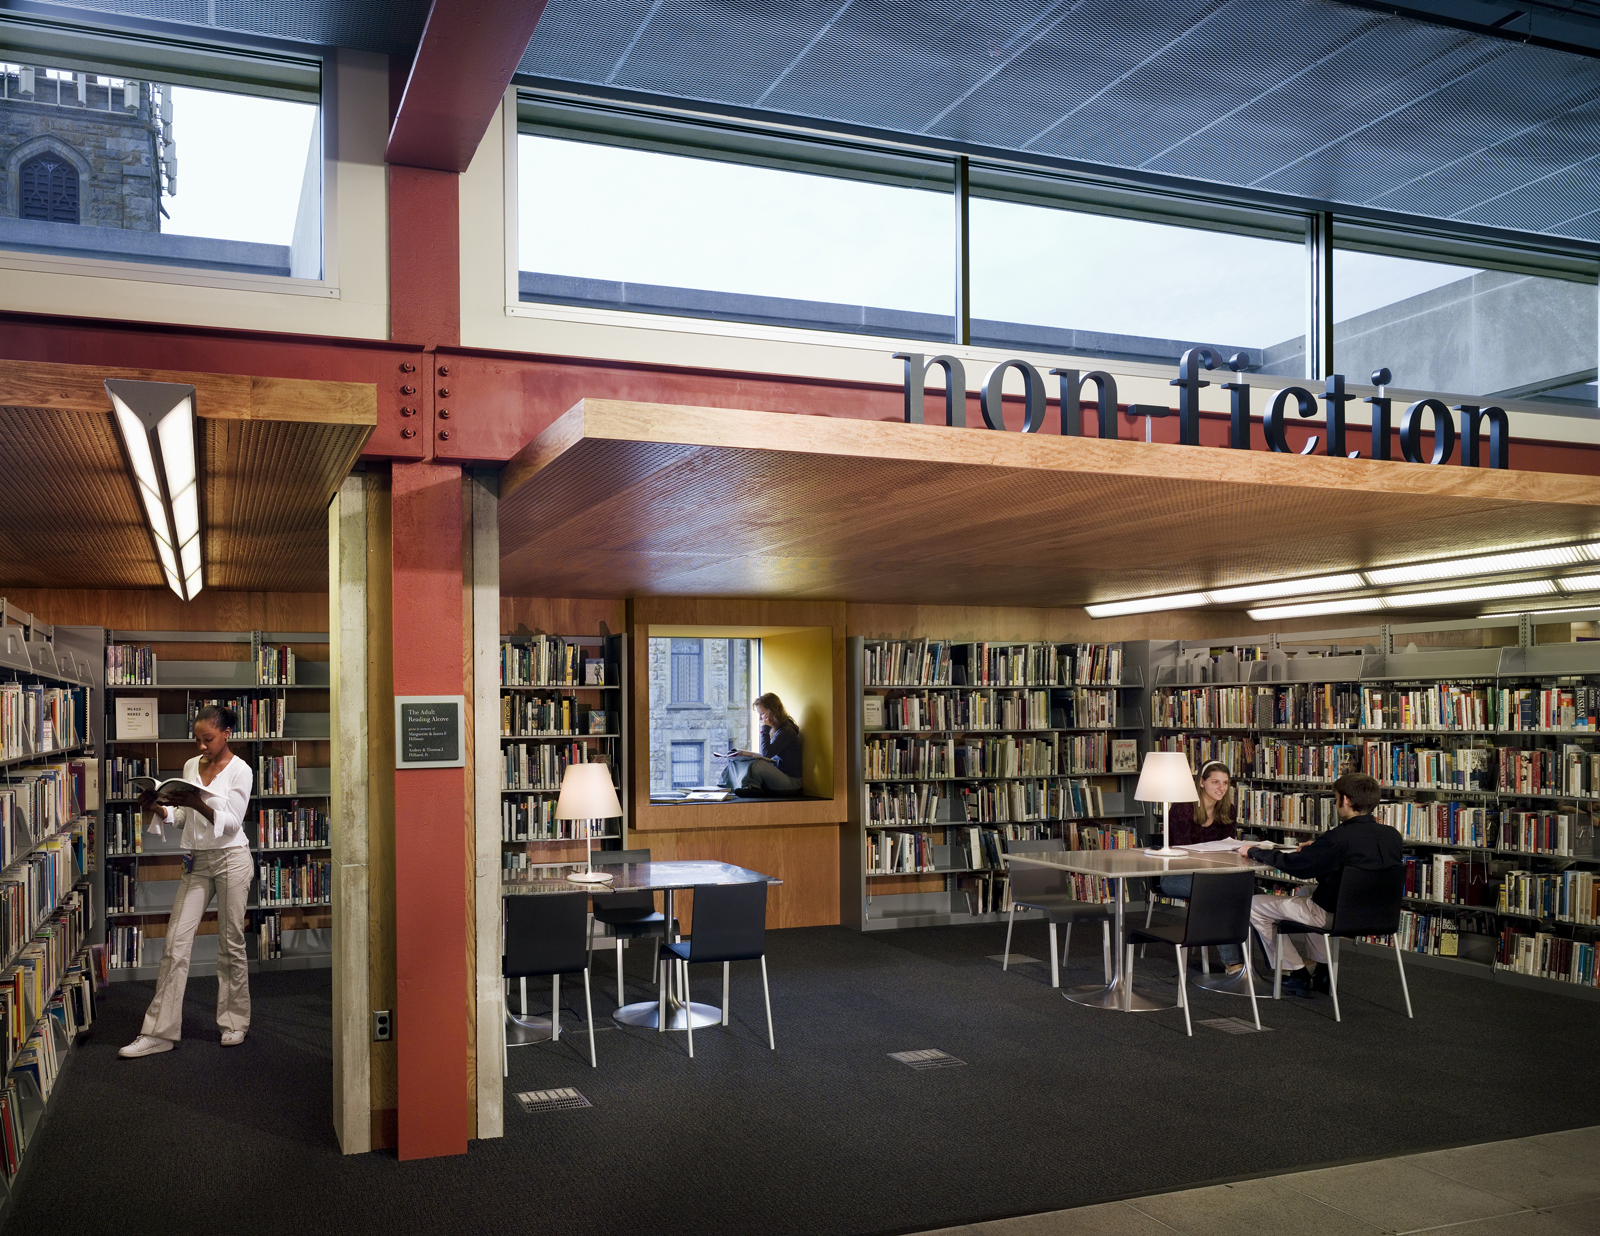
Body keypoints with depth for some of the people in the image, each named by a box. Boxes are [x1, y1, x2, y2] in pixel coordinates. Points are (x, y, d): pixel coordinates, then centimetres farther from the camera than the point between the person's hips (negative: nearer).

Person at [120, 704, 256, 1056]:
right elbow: (183, 818, 13)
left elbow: (232, 822, -12)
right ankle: (159, 1031, 0)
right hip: (196, 862, 5)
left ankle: (234, 1022, 18)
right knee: (176, 941, -3)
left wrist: (199, 805, -26)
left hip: (230, 859, -5)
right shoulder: (190, 766, 10)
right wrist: (157, 809, -6)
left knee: (231, 943, 4)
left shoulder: (239, 770, -6)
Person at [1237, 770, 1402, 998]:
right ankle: (1322, 970, 30)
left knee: (1255, 906, 5)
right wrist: (1318, 846, 15)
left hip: (1334, 915, -8)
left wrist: (1254, 851, -6)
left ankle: (1297, 974, 11)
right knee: (1305, 891, 36)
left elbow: (1293, 864, -22)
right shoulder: (1392, 836, -4)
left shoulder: (1341, 837, -27)